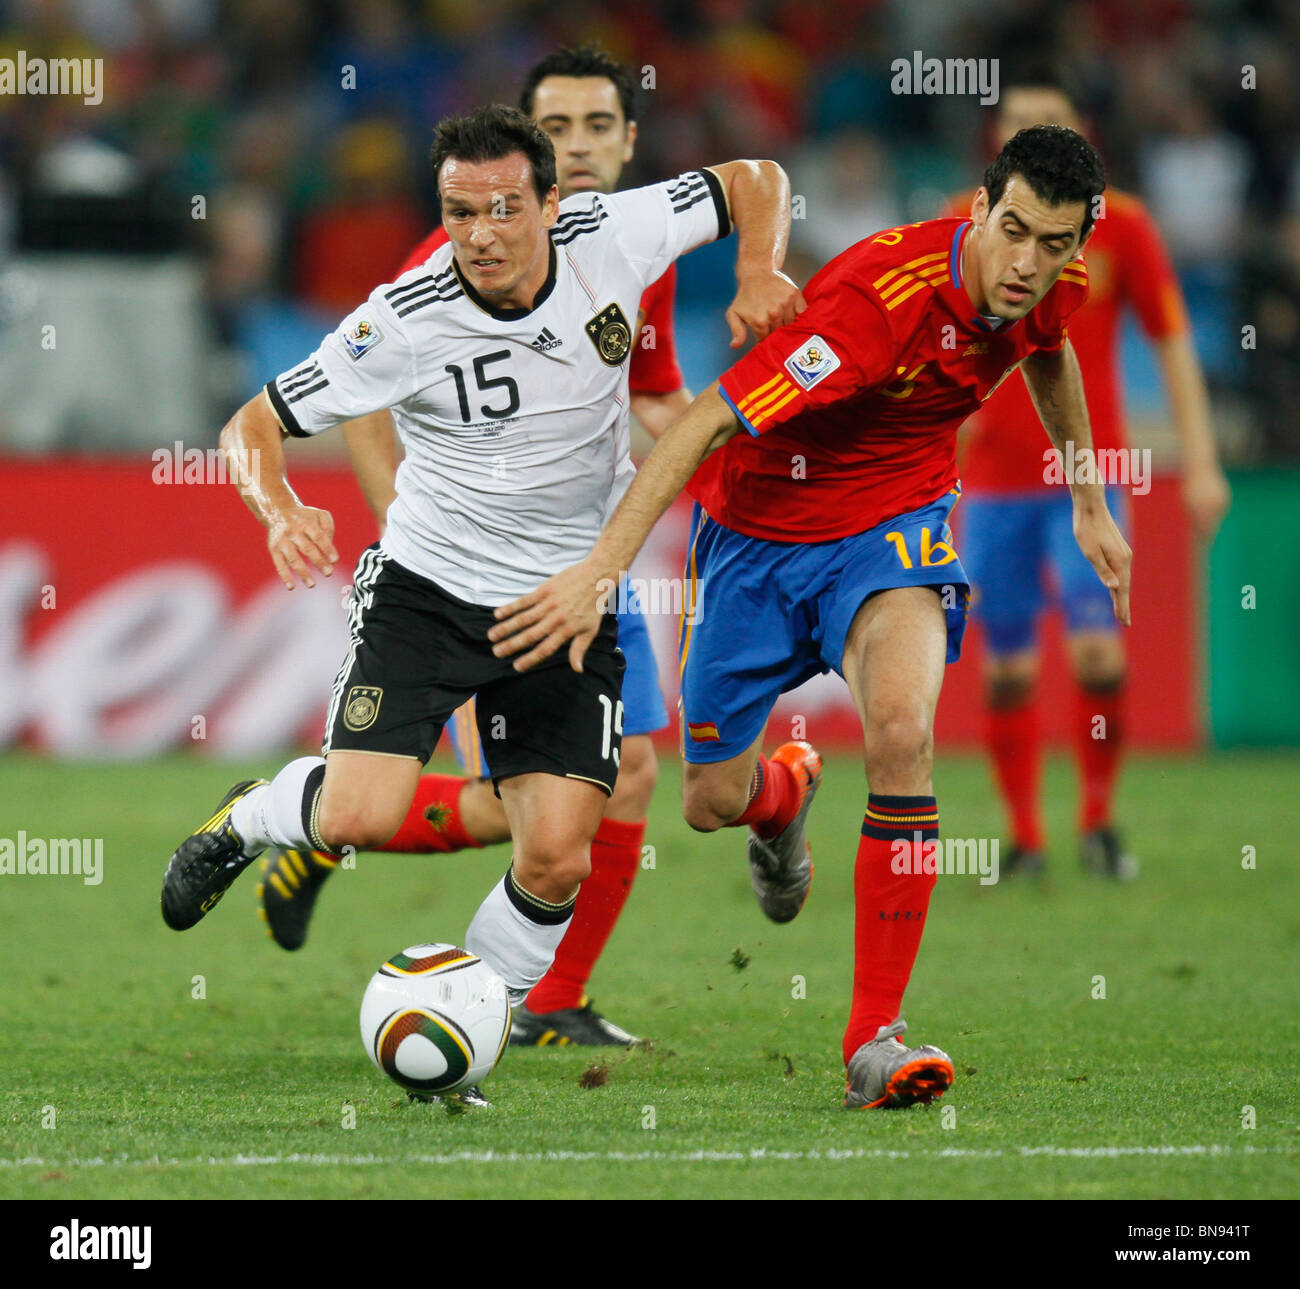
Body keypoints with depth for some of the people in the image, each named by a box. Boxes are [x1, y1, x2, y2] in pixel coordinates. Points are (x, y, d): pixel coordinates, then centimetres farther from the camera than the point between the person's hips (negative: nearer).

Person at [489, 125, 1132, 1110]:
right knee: (713, 801, 6)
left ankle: (876, 1038, -22)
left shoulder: (1056, 282, -12)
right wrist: (603, 568, -40)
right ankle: (782, 800, 49)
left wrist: (1089, 503, 23)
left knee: (902, 731, -28)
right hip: (760, 527, -3)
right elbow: (708, 423, -34)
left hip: (895, 524, 3)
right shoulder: (881, 296, -34)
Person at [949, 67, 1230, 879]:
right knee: (1007, 667, -1)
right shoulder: (966, 225, 3)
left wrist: (1201, 461, -3)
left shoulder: (1121, 224, 0)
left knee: (1098, 650, -15)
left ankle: (1100, 820, 2)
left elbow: (1174, 345, 2)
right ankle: (1025, 836, 10)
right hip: (996, 477, 1)